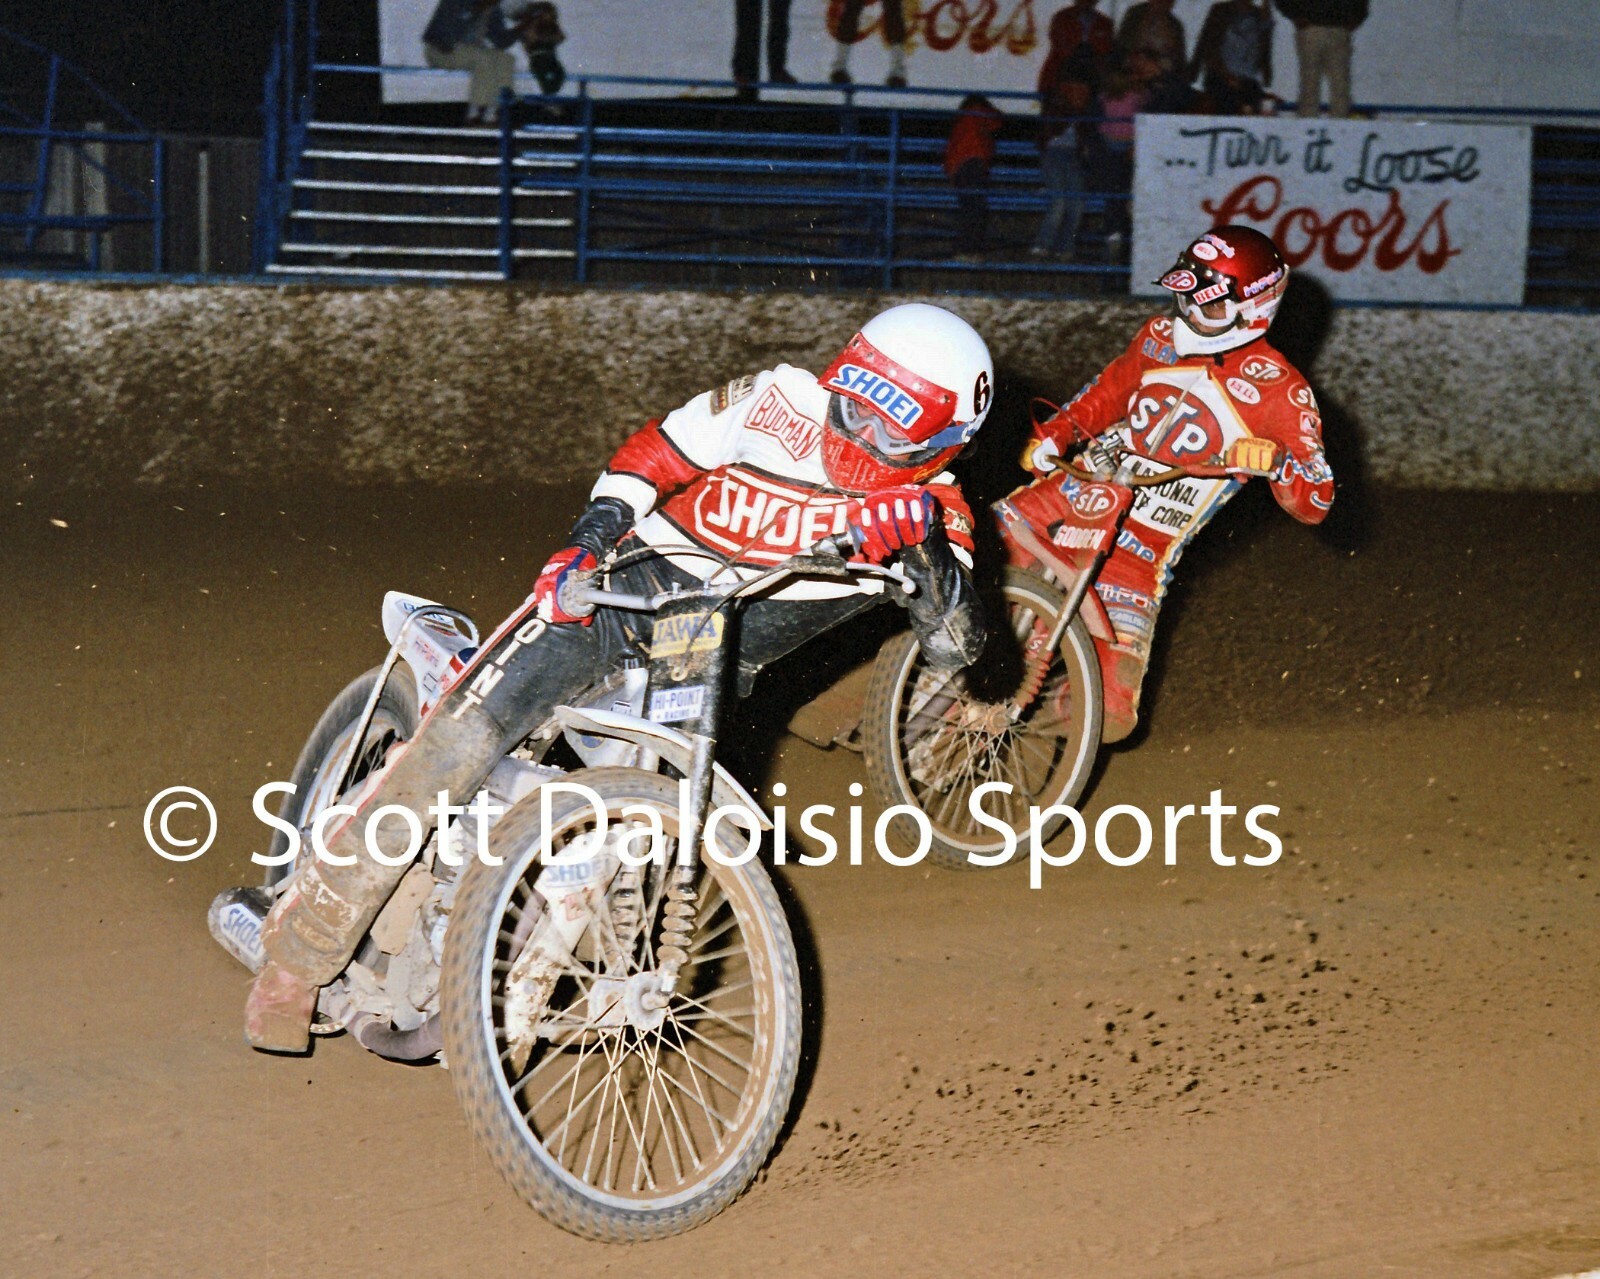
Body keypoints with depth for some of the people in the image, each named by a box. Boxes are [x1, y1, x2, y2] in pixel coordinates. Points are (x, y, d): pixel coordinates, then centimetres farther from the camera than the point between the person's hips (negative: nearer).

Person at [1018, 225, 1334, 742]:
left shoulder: (1280, 392, -8)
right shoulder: (1161, 337, 7)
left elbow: (1315, 503, -10)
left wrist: (1275, 461, -30)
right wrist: (1051, 437, 9)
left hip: (1140, 545, -4)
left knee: (1106, 716, -11)